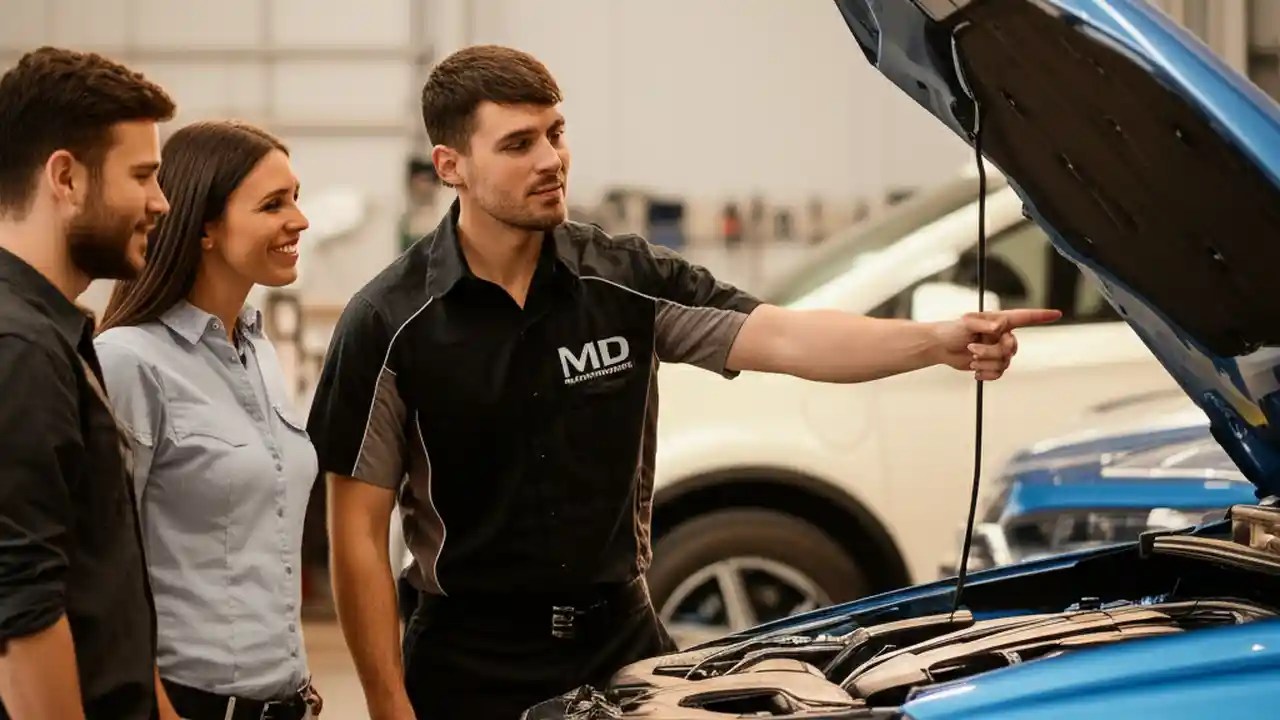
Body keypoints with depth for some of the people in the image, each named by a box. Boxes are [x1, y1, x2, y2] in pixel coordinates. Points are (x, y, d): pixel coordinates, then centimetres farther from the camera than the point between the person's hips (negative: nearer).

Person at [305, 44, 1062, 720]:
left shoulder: (627, 279, -2)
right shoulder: (389, 323, -9)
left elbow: (784, 336, -13)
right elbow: (359, 531, -7)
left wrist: (937, 340, -30)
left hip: (623, 641, 3)